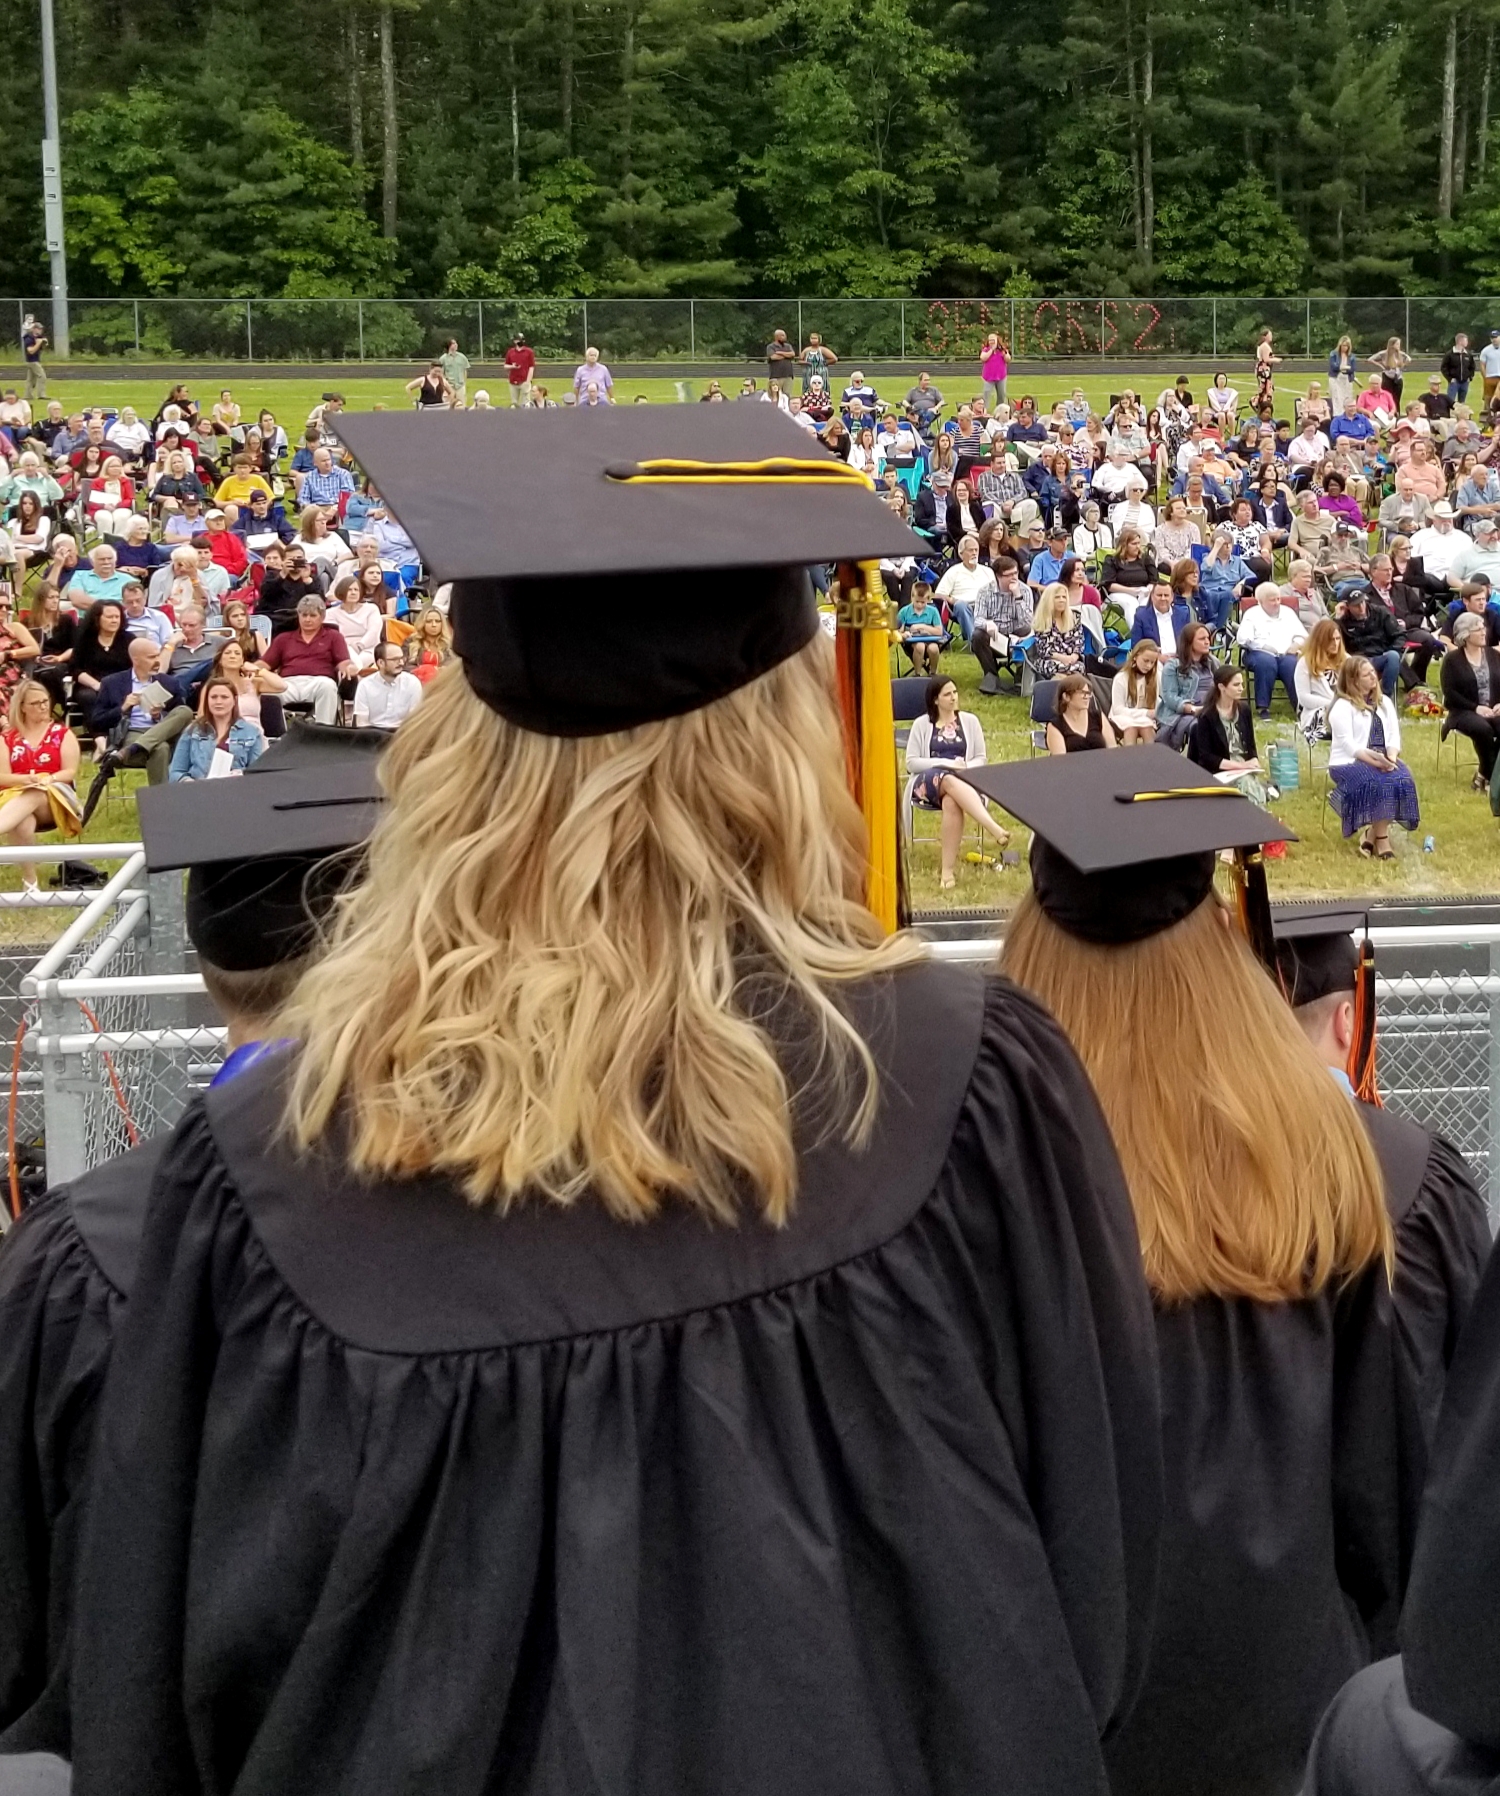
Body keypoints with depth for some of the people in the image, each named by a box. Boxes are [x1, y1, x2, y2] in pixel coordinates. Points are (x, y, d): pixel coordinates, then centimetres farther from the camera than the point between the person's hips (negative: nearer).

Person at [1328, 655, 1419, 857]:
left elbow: (1394, 736, 9)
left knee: (1402, 780, -26)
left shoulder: (1384, 702, 16)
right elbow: (1348, 744, -14)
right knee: (1378, 782, -34)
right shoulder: (1342, 706, -4)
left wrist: (1390, 758, -12)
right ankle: (1381, 837, -19)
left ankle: (1373, 833, -16)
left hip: (1383, 761, 6)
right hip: (1349, 762, -6)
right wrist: (1374, 760, -24)